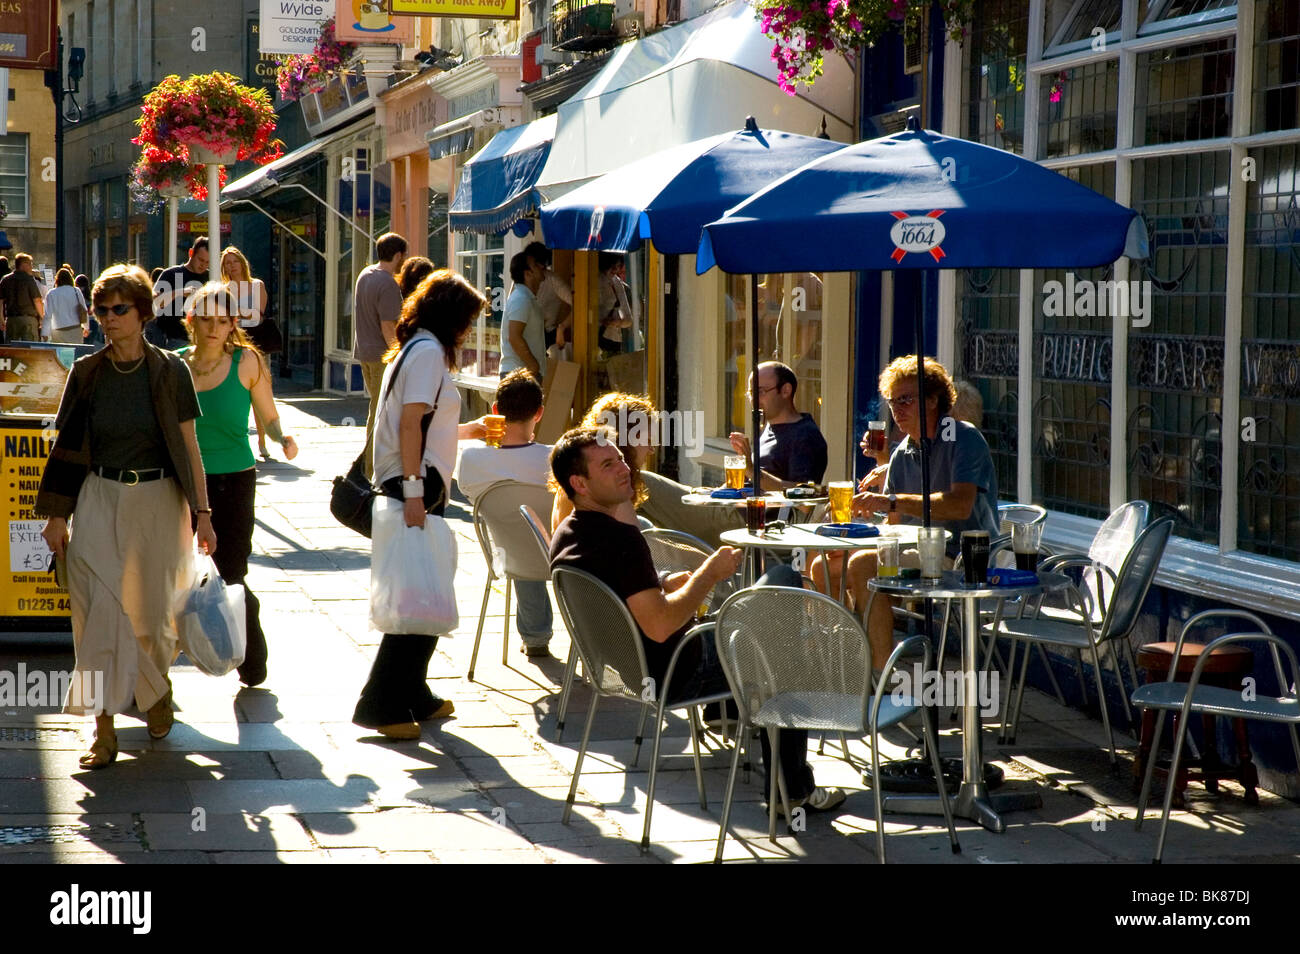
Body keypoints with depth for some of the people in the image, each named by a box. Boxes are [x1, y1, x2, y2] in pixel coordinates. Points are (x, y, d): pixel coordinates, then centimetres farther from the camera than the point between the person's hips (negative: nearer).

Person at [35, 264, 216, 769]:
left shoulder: (169, 371, -3)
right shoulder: (86, 373, 2)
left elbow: (188, 446, 0)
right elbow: (69, 448, 6)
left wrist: (201, 511, -3)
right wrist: (56, 516, 5)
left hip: (157, 500, -1)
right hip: (99, 498, 1)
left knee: (151, 610, 7)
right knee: (99, 609, -9)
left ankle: (156, 686, 39)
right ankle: (104, 726, -5)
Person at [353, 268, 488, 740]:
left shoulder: (415, 349, 20)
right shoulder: (430, 351, -10)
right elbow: (410, 424, -19)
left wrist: (469, 429, 38)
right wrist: (413, 490, -24)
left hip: (417, 488, 10)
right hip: (415, 486, -10)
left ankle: (414, 697, 22)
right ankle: (381, 705, -8)